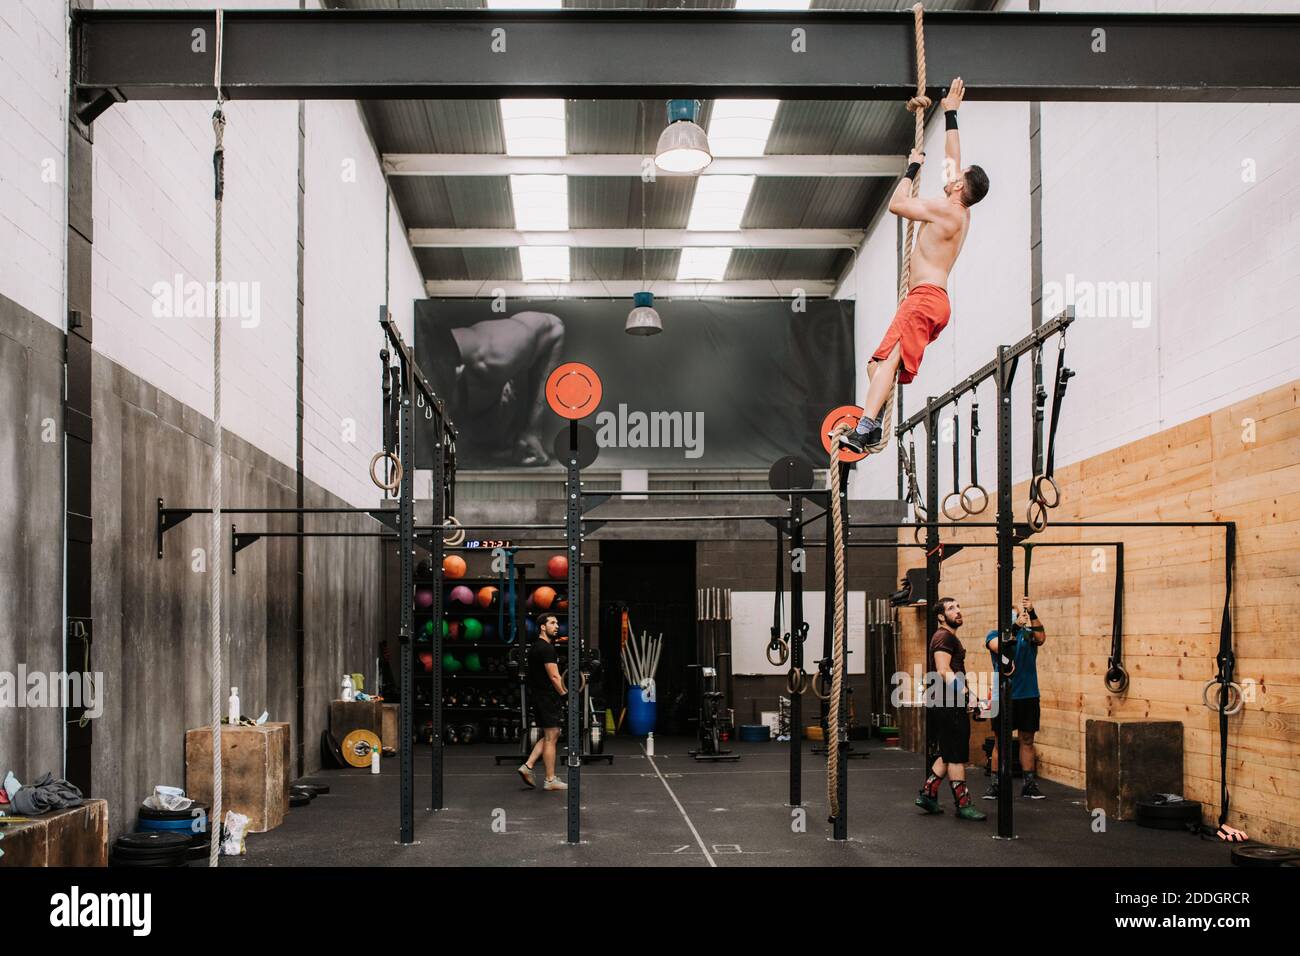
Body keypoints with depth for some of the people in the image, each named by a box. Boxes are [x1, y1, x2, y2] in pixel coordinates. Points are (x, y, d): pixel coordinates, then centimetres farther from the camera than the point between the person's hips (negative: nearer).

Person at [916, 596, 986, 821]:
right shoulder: (945, 637, -12)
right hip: (950, 705, -11)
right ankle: (963, 805, -2)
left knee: (947, 755, 15)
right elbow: (944, 671, -23)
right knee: (956, 756, -6)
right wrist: (966, 694, -28)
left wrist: (966, 694, 31)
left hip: (947, 704, 11)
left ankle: (927, 794, 19)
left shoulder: (949, 637, 21)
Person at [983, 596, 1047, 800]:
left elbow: (1040, 638, -14)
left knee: (1027, 740, 8)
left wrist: (1032, 613, -24)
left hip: (1029, 695, 2)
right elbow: (999, 647, -19)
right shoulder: (995, 635, 3)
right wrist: (1015, 626, -28)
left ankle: (1029, 784, 14)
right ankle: (995, 784, 5)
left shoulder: (1029, 633, 7)